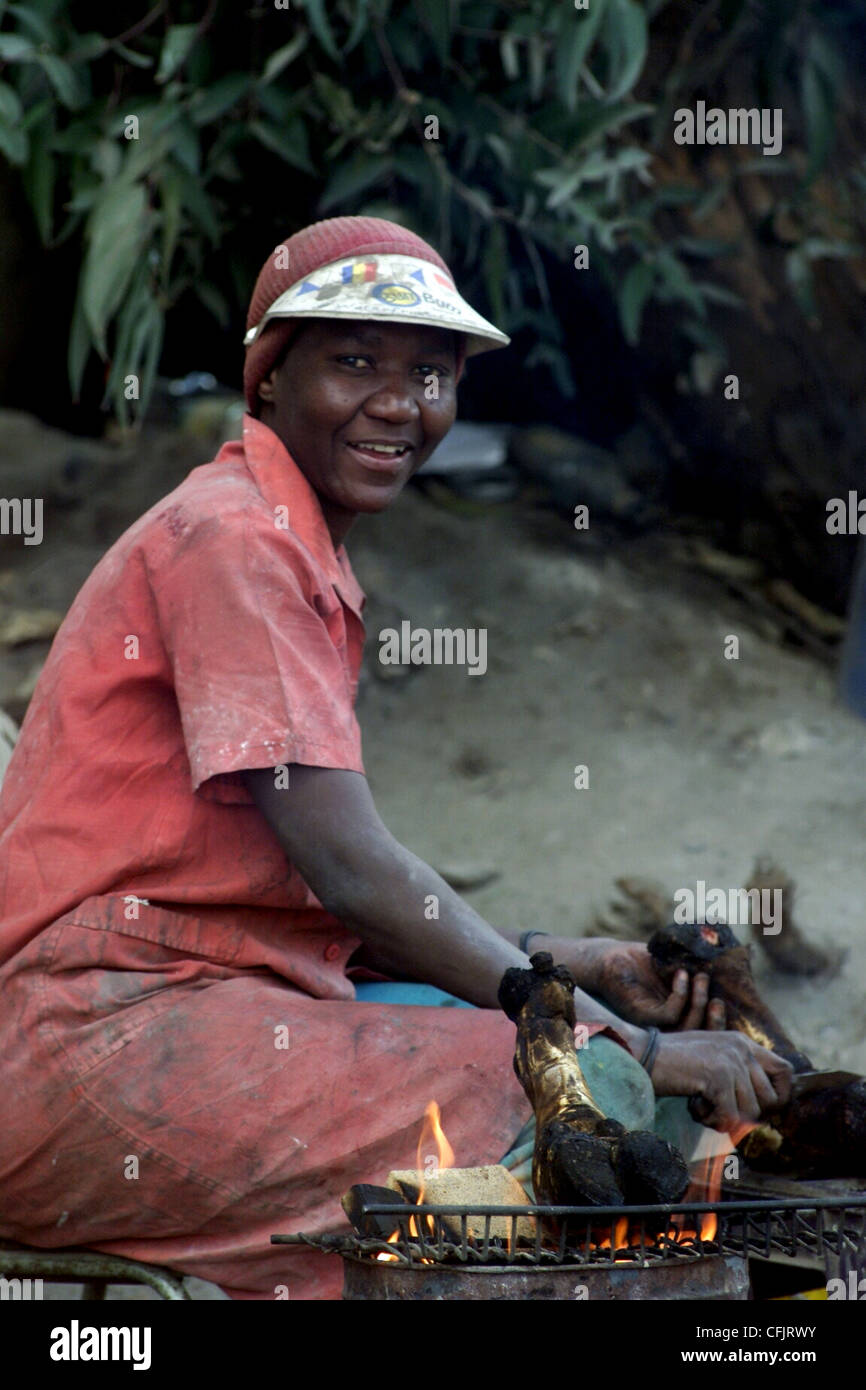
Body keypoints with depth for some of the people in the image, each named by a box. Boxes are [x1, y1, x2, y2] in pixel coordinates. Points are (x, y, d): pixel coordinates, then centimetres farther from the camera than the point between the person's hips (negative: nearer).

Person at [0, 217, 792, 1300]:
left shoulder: (307, 559, 21)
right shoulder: (233, 539, -10)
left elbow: (329, 901, 15)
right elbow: (353, 874, -17)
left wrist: (571, 964, 3)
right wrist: (633, 1047, -16)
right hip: (99, 1035, -10)